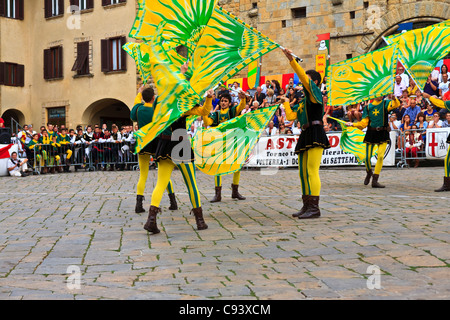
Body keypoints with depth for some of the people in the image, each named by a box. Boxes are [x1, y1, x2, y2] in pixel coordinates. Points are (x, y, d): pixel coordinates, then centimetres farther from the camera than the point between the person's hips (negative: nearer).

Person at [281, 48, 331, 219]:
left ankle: (314, 208, -17)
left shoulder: (315, 93, 0)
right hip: (305, 136, 9)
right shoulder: (303, 102, 22)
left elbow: (303, 75, -12)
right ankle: (307, 206, 15)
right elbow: (291, 116, 20)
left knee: (311, 171, -15)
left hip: (315, 135, -9)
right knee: (303, 173, 9)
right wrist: (286, 103, 33)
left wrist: (292, 60, -13)